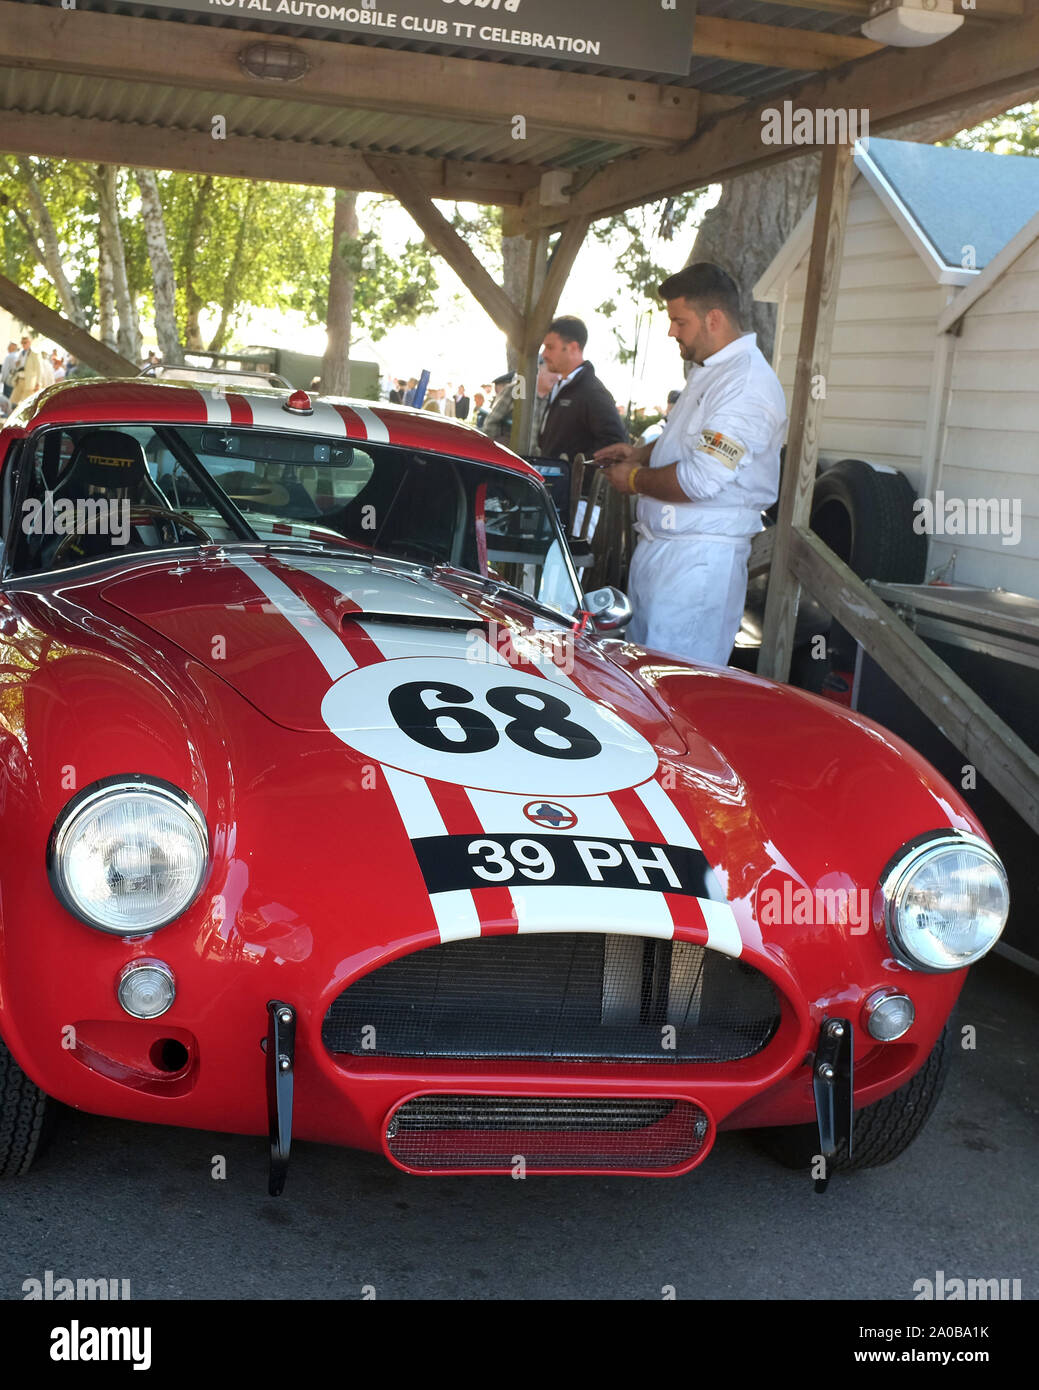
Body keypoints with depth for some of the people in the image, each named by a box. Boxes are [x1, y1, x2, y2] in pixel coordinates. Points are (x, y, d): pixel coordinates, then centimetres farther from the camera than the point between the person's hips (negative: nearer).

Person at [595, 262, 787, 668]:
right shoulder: (707, 370, 16)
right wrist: (639, 453, 15)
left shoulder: (747, 385, -18)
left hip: (700, 558, -10)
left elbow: (700, 480, -25)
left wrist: (635, 479, -9)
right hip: (657, 545, 10)